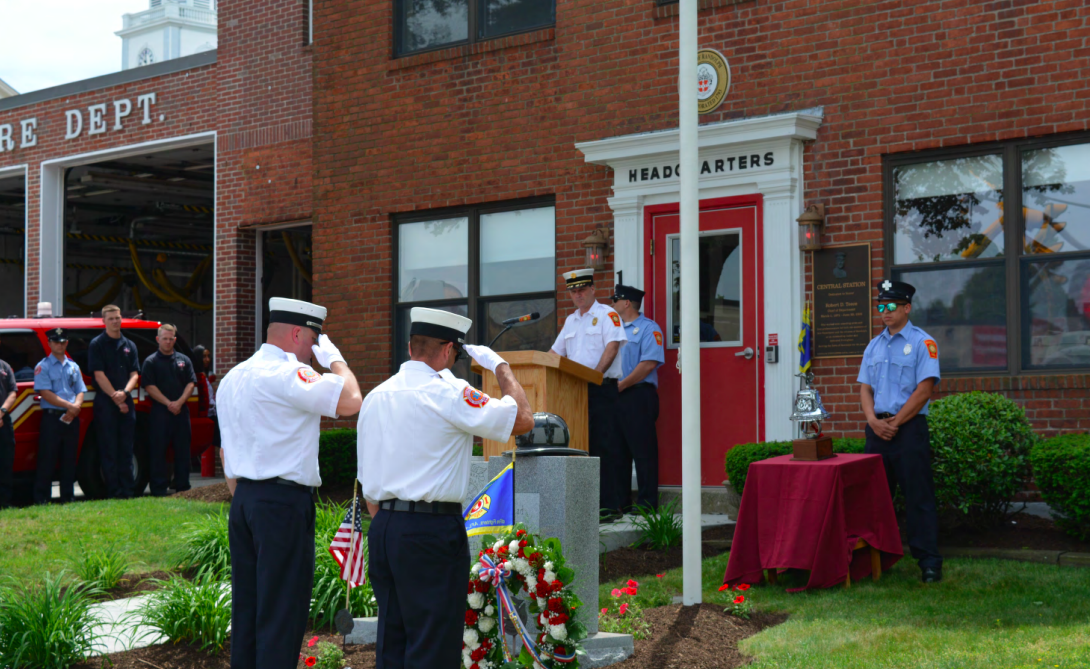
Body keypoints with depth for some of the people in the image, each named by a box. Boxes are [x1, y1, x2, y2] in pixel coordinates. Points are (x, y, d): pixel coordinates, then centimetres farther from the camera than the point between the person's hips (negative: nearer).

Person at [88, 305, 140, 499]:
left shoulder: (129, 345, 14)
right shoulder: (97, 344, 0)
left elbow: (134, 374, 7)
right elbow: (99, 374, -7)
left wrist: (124, 392, -12)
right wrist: (115, 397, -13)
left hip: (126, 403, 4)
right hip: (105, 403, -4)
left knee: (126, 448, 6)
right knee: (109, 449, -2)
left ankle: (127, 490, 9)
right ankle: (114, 491, 0)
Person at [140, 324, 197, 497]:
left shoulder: (184, 360, 13)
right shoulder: (150, 361, 3)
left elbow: (191, 383, 7)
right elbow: (149, 386, -6)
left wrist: (180, 402, -9)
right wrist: (168, 403, -14)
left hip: (181, 411, 3)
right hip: (159, 411, -3)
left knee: (182, 450, 6)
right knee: (158, 450, -2)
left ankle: (183, 486, 13)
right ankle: (159, 487, 1)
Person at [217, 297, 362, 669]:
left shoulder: (233, 378, 16)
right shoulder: (287, 374, -15)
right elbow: (350, 401, -22)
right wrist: (335, 359, -5)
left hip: (244, 502, 9)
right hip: (284, 503, -9)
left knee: (246, 608, 14)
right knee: (282, 613, -3)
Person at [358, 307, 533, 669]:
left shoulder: (374, 397, 12)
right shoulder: (447, 393, -12)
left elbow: (367, 483, 16)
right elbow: (523, 418, -10)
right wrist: (499, 365, 2)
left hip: (382, 530, 8)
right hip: (431, 531, -8)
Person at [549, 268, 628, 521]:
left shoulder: (607, 315, 1)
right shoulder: (570, 321, 21)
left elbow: (612, 346, -11)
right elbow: (556, 353, 24)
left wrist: (596, 373, -21)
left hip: (603, 389, -6)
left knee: (604, 447, -8)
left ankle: (609, 505, -7)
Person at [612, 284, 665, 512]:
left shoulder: (648, 328, -3)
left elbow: (649, 363, -14)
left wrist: (621, 385, -15)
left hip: (638, 395, -8)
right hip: (615, 398, 8)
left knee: (643, 451, -7)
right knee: (618, 450, 8)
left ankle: (646, 503, -4)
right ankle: (620, 503, 13)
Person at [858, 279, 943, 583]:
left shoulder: (922, 343, -3)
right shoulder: (874, 345, 16)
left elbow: (924, 390, -10)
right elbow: (865, 387, 13)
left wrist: (894, 423, -11)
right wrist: (873, 420, -5)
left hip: (909, 428, -6)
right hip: (877, 429, 6)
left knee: (918, 496, -5)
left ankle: (929, 561, -1)